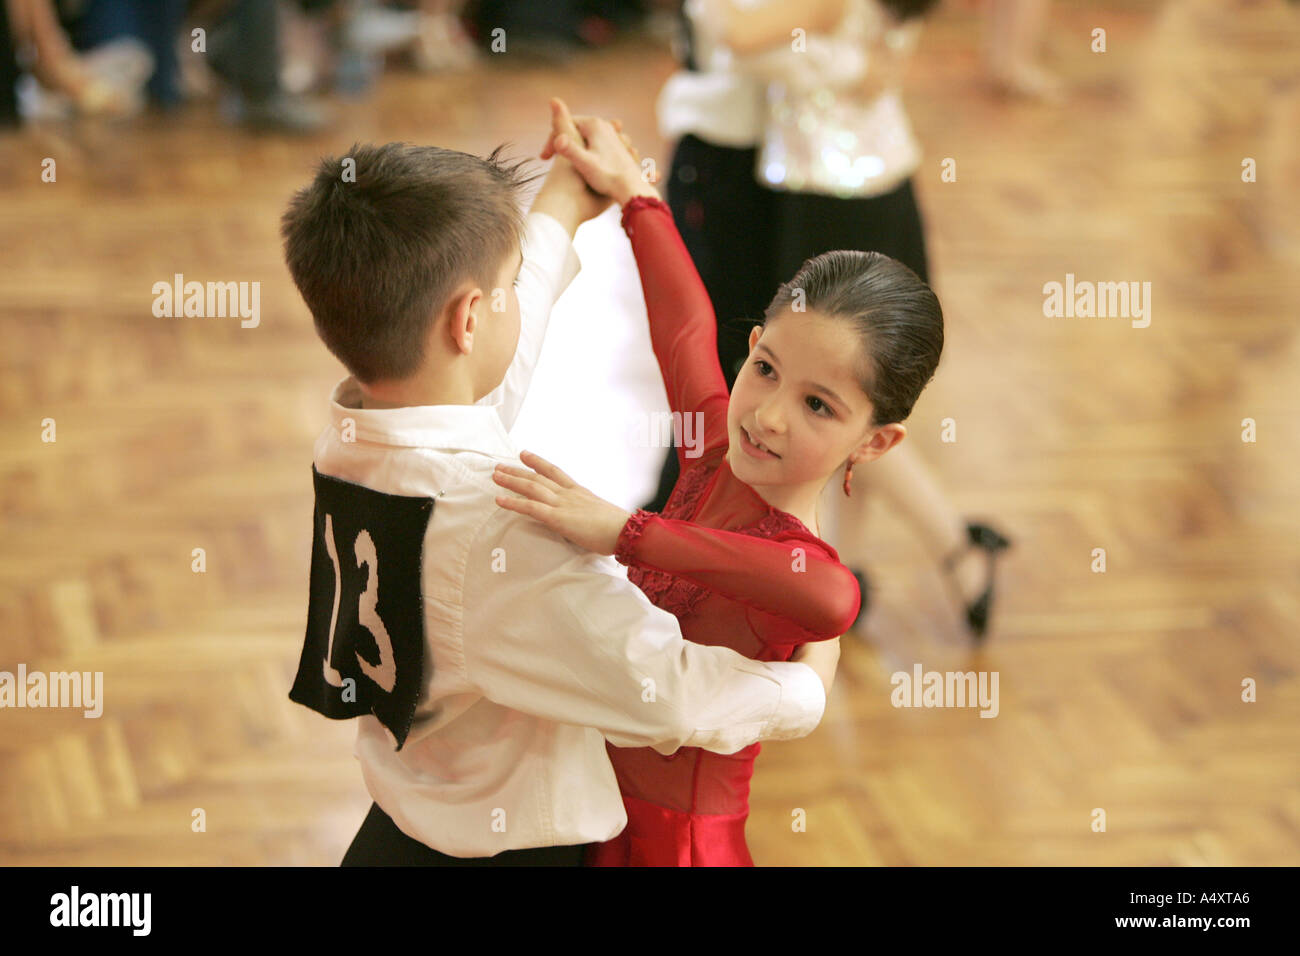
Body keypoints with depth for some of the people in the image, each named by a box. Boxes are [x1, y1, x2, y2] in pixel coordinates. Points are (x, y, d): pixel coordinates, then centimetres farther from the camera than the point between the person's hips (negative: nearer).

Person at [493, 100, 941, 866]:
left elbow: (829, 599, -53)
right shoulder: (719, 453, -7)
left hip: (675, 841, -7)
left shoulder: (798, 565, -28)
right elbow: (687, 330, 11)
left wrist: (626, 532, -52)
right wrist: (633, 190, 19)